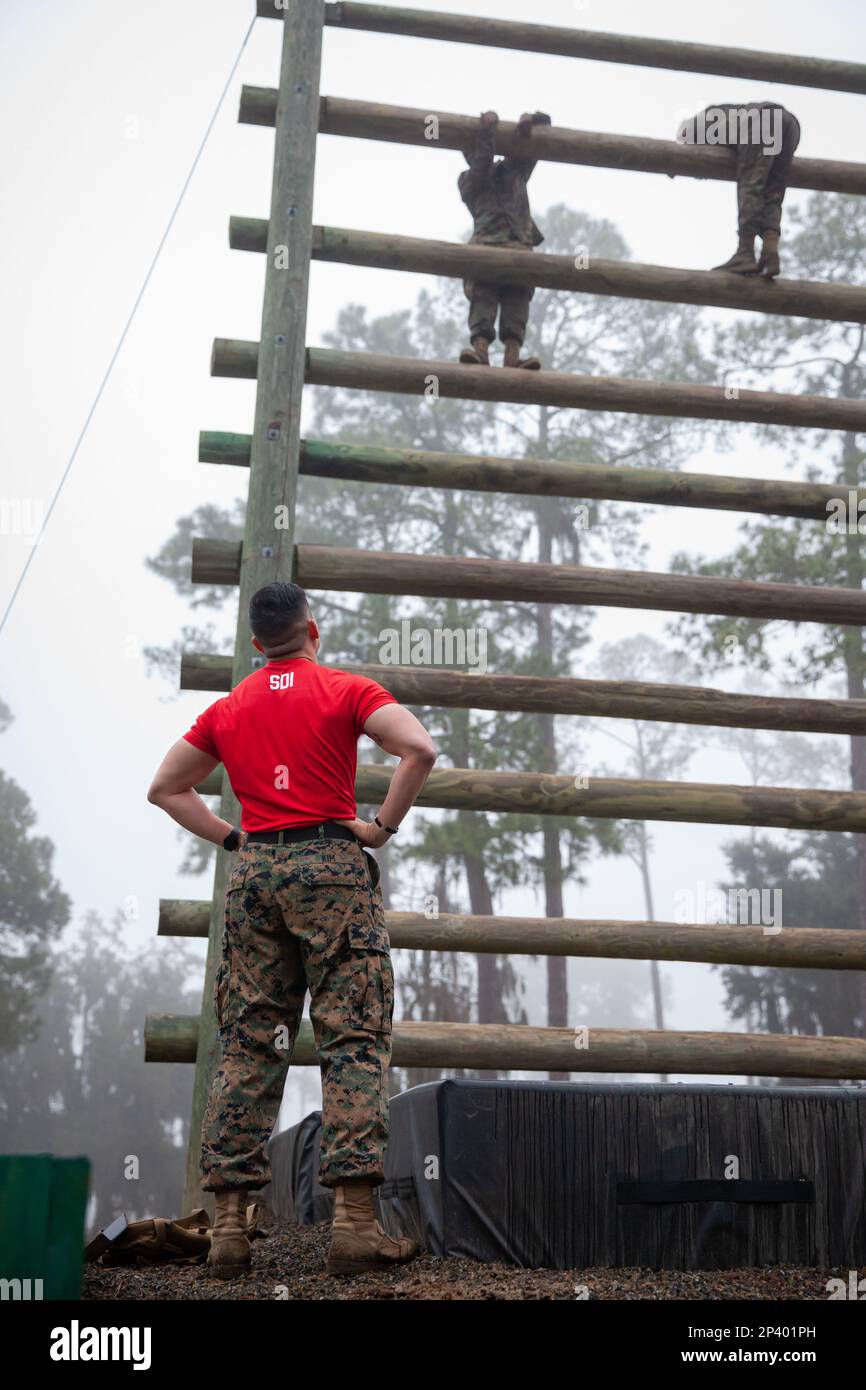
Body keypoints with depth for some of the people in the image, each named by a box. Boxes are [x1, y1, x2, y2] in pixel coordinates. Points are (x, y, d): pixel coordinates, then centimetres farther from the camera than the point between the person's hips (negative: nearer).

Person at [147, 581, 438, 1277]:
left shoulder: (227, 709, 16)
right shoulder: (347, 690, 1)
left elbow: (165, 788, 22)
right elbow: (420, 748, -14)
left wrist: (231, 836, 16)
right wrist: (383, 825, -5)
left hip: (253, 872, 5)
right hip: (331, 864, -4)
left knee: (247, 1048, 6)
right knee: (353, 1039, -4)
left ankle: (229, 1223, 5)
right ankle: (355, 1222, -9)